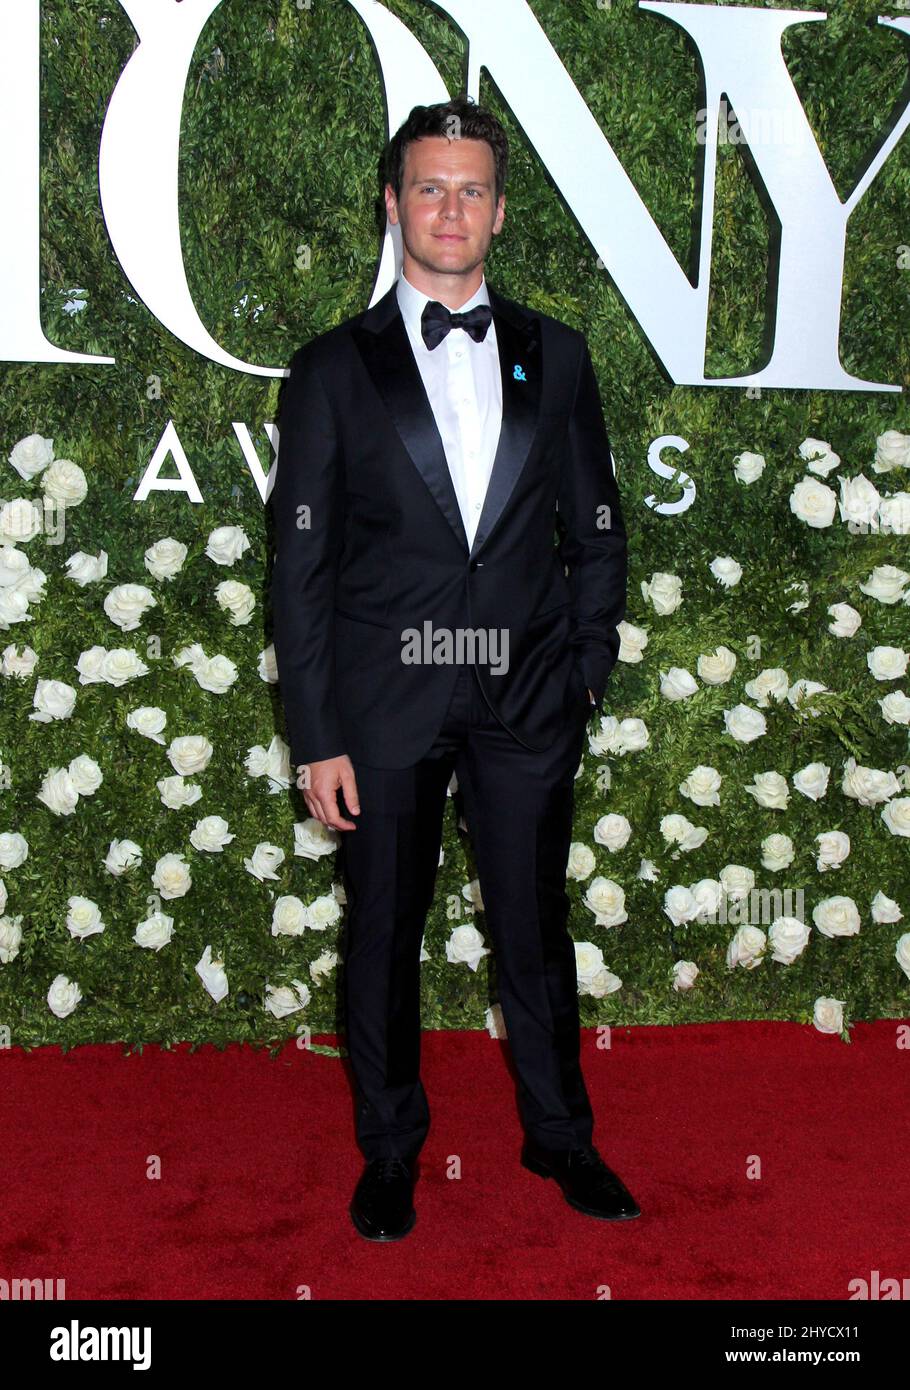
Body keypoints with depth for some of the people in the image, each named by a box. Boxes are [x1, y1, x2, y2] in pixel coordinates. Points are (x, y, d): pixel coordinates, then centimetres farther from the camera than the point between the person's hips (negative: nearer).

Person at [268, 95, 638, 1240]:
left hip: (525, 698, 2)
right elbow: (300, 565, -1)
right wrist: (315, 736, -6)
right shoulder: (333, 369, 2)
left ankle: (559, 1134, 33)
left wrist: (588, 666, 3)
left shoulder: (555, 357, 8)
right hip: (385, 703, -1)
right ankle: (390, 1147, 30)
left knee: (535, 922, 12)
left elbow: (597, 532, 11)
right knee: (383, 930, 10)